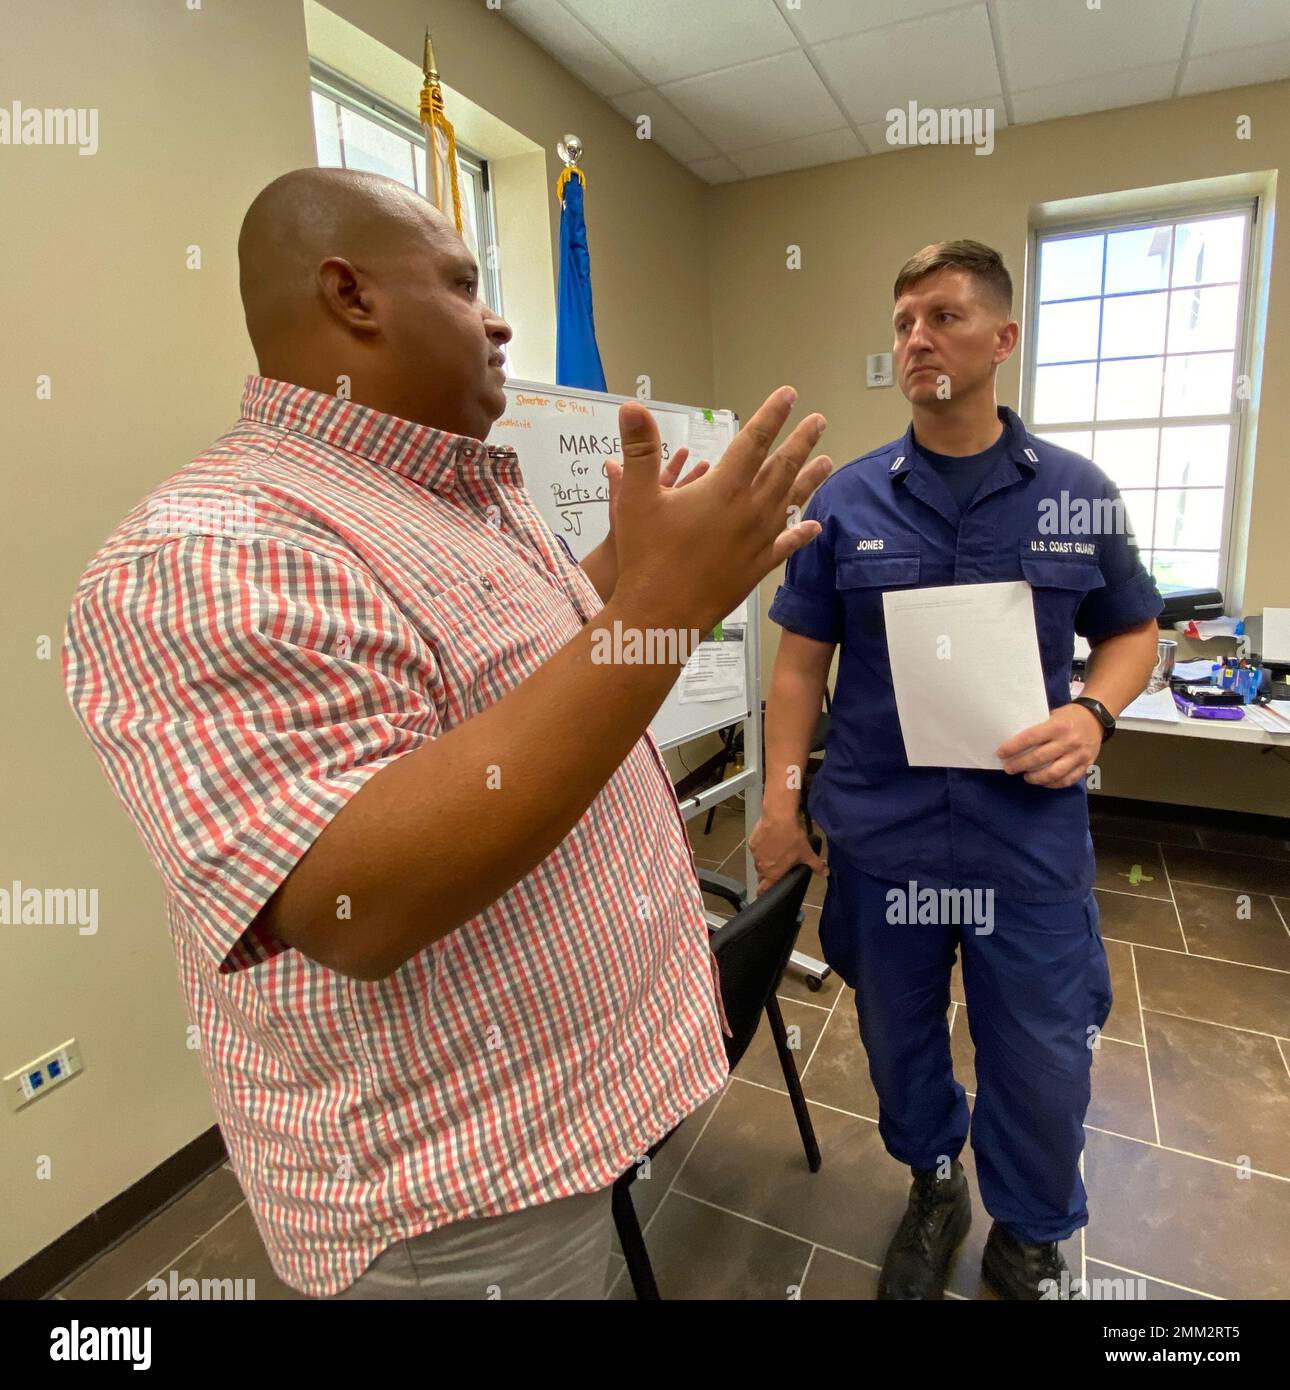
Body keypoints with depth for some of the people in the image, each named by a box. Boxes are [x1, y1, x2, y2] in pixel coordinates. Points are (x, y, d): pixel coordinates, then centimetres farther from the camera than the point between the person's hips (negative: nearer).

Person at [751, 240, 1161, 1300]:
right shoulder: (846, 500, -2)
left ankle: (1032, 1239, 43)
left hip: (1030, 835, 0)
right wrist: (780, 799, -4)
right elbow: (802, 660, 1)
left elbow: (1133, 632, 10)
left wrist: (1092, 716, -11)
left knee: (1043, 1061, 12)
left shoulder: (1080, 493, -1)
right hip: (878, 832, 1)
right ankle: (934, 1186, 50)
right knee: (900, 1036, 19)